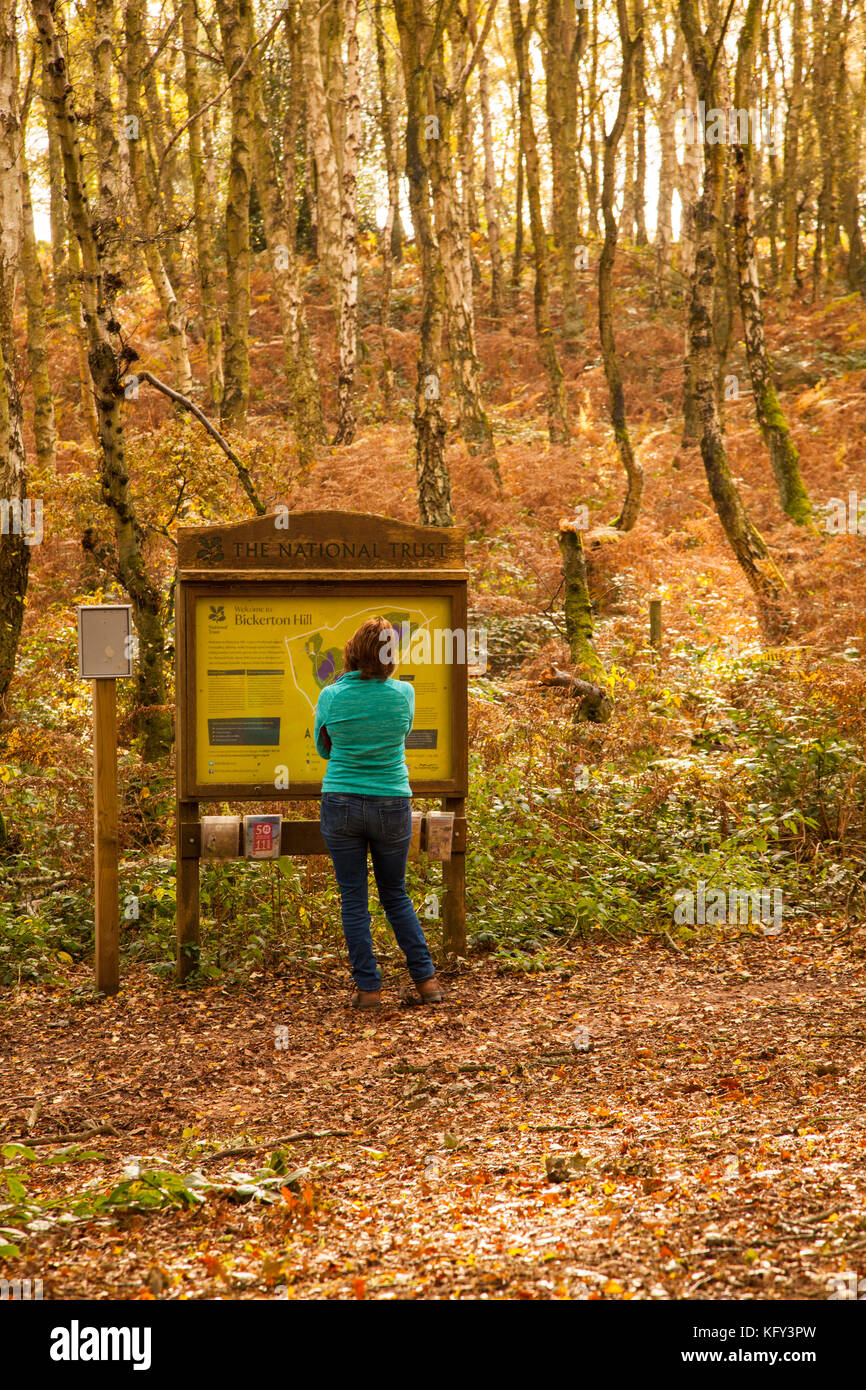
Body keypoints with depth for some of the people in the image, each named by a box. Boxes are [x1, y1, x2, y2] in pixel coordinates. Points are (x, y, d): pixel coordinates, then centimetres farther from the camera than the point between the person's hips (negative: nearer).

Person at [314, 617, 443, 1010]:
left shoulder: (331, 697, -9)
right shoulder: (403, 693, -7)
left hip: (341, 804, -1)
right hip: (392, 807, 1)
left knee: (354, 901, 7)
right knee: (395, 895, 17)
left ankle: (368, 988, 7)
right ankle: (425, 978, 15)